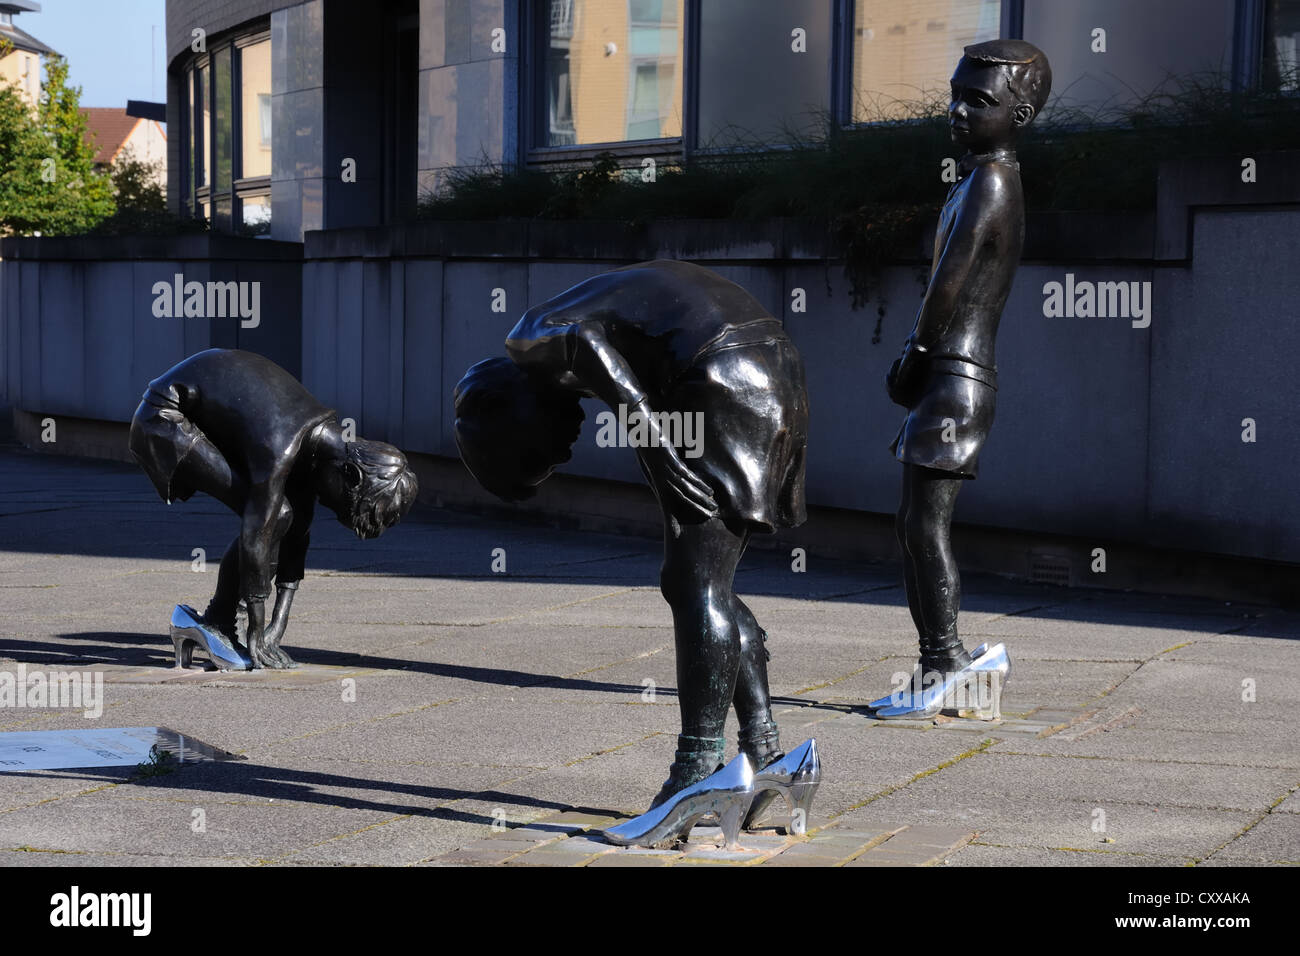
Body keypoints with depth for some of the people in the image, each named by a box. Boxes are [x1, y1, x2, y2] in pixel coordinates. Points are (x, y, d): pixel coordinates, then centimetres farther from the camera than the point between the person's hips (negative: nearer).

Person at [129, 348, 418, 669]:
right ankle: (216, 624, -8)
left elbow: (297, 535, 0)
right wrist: (256, 635, -22)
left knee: (287, 518, 1)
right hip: (164, 419, -9)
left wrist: (278, 625, -3)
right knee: (273, 515, -18)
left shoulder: (324, 433, -5)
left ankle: (217, 622, 6)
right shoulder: (279, 449, -32)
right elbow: (255, 539, -29)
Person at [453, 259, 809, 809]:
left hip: (724, 388, -9)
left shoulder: (532, 341, 4)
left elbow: (586, 343, -17)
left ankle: (699, 764, -4)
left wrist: (659, 453, -22)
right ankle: (764, 748, 16)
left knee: (695, 592, -5)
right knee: (703, 590, 16)